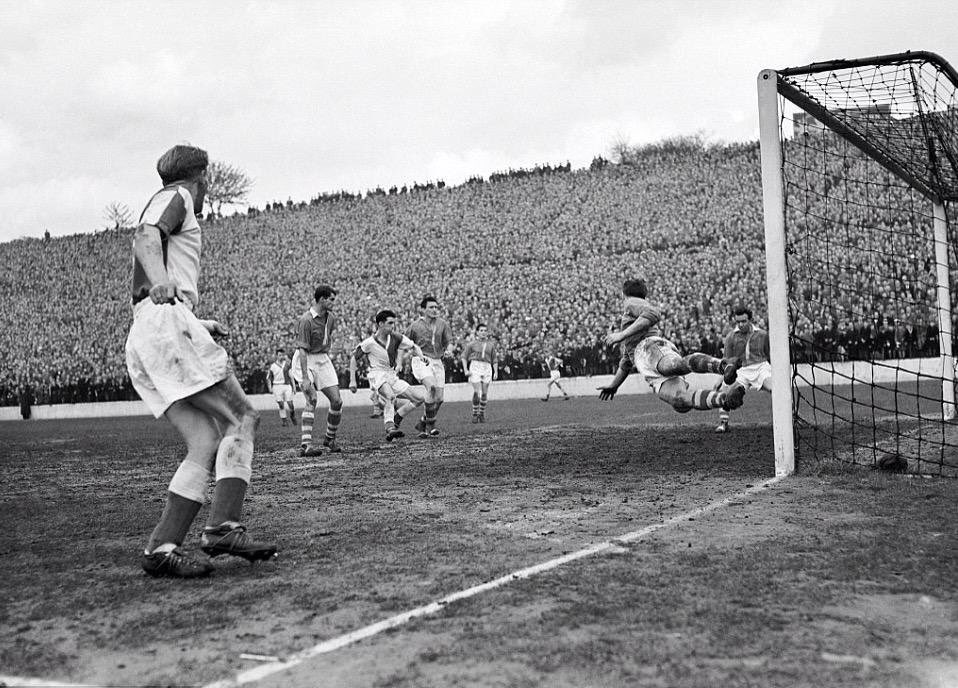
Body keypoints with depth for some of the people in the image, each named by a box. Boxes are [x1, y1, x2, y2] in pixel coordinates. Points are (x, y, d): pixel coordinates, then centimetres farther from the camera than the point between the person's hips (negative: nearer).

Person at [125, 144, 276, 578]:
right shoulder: (176, 196, 8)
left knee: (207, 445, -2)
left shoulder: (168, 200, 34)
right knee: (241, 418, -11)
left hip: (140, 339, 9)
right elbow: (145, 235, -16)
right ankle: (224, 527, -22)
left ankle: (162, 547, -13)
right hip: (167, 322, -9)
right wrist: (161, 280, -36)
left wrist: (200, 326, 42)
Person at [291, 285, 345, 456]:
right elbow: (302, 350, -25)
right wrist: (305, 377, -30)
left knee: (337, 401, -1)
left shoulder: (331, 317, 4)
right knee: (312, 399, -21)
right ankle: (305, 444, -22)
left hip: (323, 359, 7)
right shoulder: (306, 320, -20)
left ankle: (330, 439, 18)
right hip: (305, 361, -7)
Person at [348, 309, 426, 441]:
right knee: (390, 397, -38)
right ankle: (390, 429, -45)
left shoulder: (395, 338, 2)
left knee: (419, 399, 0)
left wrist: (422, 358, -4)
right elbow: (354, 358, 0)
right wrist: (352, 381, -3)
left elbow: (414, 346, 14)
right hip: (377, 375, -6)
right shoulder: (369, 342, -11)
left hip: (392, 376, 7)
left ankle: (395, 421, 9)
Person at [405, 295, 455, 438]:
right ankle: (430, 425, -19)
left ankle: (422, 423, 23)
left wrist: (448, 351, -17)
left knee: (439, 398, 0)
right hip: (421, 361, -4)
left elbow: (449, 342, 5)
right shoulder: (415, 326, 1)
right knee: (431, 387, -28)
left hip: (437, 362, 4)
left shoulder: (443, 324, 6)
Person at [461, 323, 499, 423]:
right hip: (475, 367, -2)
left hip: (487, 367, 3)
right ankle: (475, 414, 0)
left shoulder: (491, 344, 13)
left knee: (484, 393, 0)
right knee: (476, 391, -13)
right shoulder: (472, 344, 6)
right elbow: (464, 357, 8)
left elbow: (495, 360, 16)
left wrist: (496, 372, 5)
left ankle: (482, 414, 15)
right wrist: (465, 370, -3)